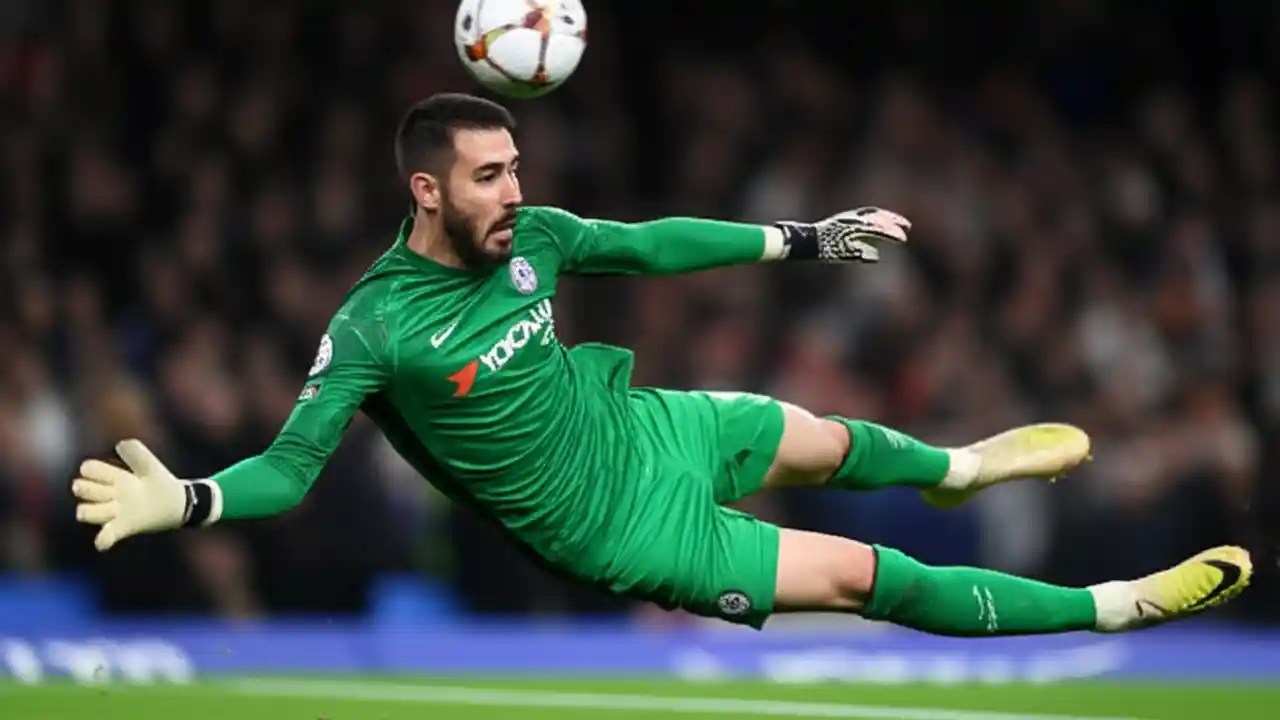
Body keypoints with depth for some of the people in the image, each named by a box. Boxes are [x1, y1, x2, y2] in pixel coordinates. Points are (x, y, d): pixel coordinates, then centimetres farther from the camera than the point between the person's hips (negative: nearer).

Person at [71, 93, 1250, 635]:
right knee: (871, 576, -5)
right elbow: (291, 468, -30)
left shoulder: (526, 236, -9)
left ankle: (958, 468, 66)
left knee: (828, 442, 30)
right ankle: (1117, 609, 4)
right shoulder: (376, 327, -28)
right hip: (623, 527, -7)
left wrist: (801, 241, 8)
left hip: (647, 422, 7)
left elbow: (653, 245, 5)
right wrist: (186, 501, -50)